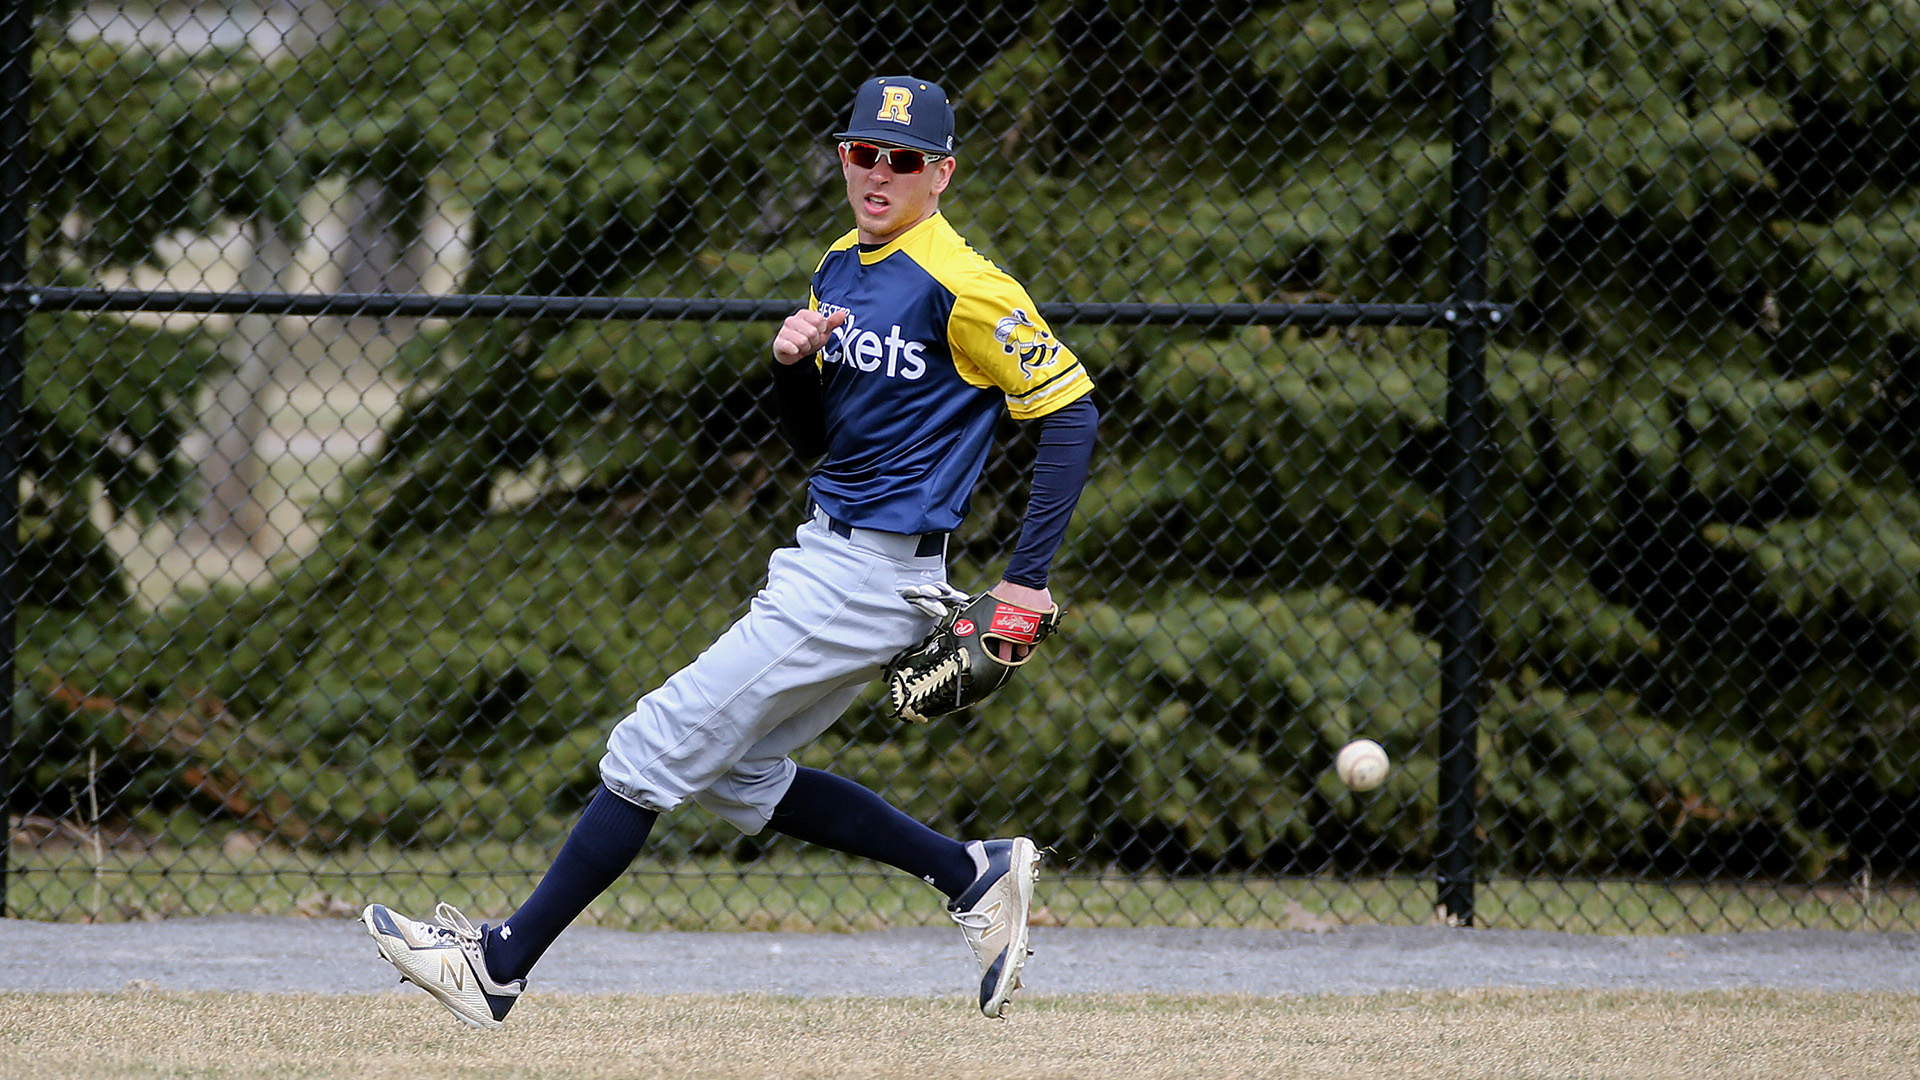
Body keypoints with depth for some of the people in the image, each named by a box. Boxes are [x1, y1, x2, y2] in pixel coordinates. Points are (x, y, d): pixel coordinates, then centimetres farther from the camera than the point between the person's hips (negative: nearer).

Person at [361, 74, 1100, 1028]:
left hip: (872, 577, -10)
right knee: (733, 775, 16)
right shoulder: (841, 269, 12)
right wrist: (793, 363, -6)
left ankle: (502, 963, -2)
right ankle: (972, 873, 19)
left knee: (658, 748, -8)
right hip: (823, 557, 10)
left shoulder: (961, 288, -15)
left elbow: (1070, 411, -14)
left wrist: (1027, 579, -17)